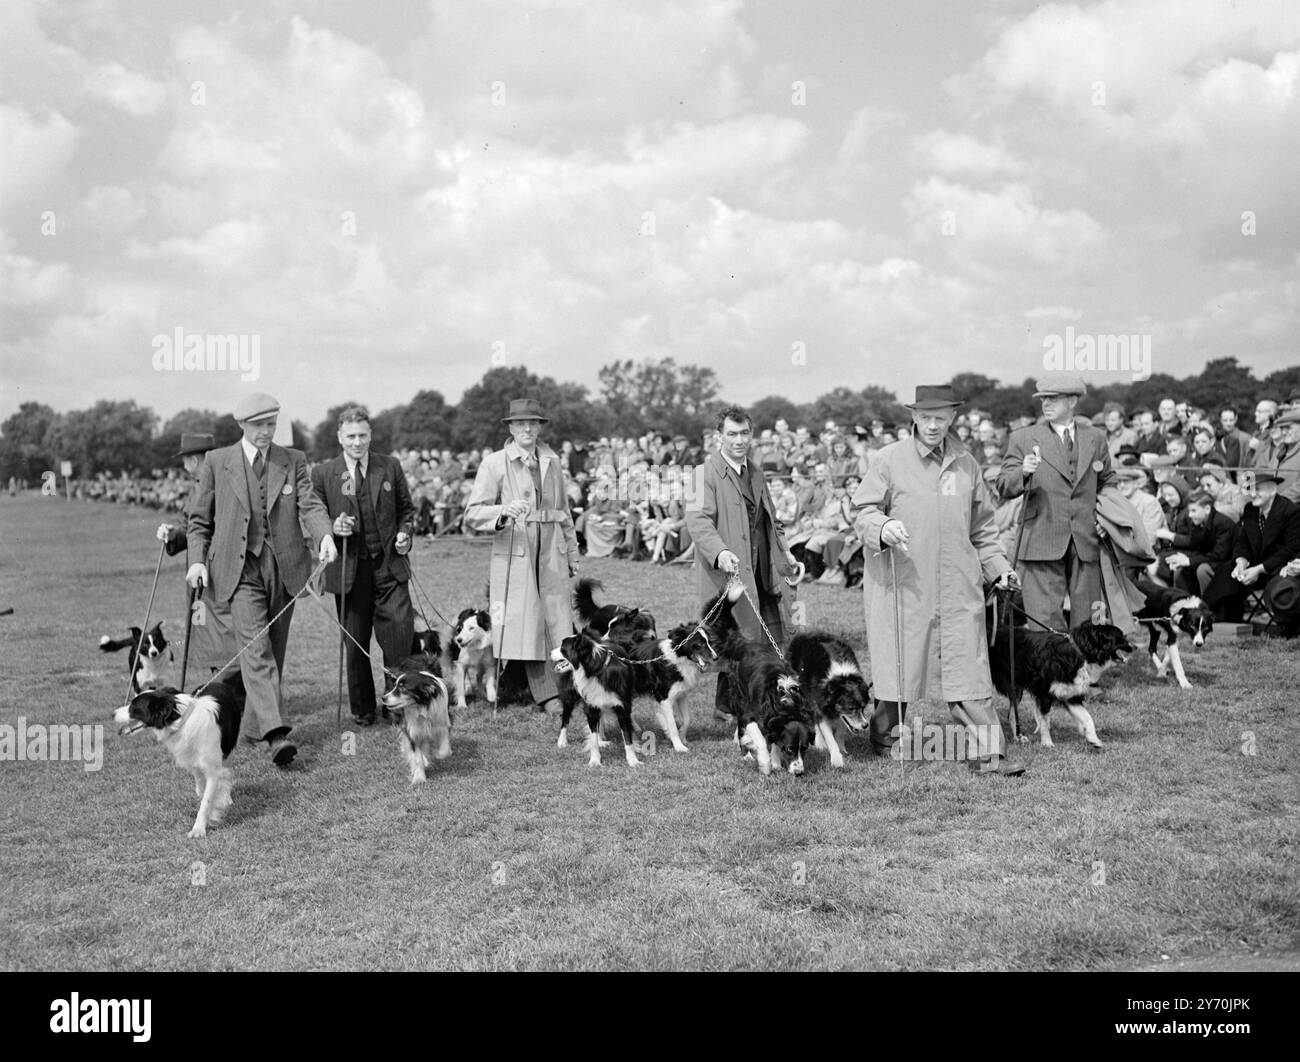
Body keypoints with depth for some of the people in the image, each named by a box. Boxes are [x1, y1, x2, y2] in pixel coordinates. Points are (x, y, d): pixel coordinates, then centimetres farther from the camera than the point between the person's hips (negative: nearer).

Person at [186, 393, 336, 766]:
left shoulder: (293, 461, 9)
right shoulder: (217, 462, 5)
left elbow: (310, 504, -4)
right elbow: (200, 519, 9)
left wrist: (325, 535, -24)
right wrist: (198, 560, -5)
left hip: (285, 567, 3)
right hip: (240, 568, -3)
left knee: (274, 649, 9)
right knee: (256, 648, -16)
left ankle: (256, 724, 23)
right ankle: (275, 732, -25)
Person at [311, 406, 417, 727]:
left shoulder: (390, 467, 7)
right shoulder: (323, 473, 2)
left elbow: (406, 508, 16)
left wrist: (405, 533, -2)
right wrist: (332, 528, -14)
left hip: (389, 566, 1)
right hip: (348, 568, 0)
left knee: (400, 631, -7)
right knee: (355, 644, 7)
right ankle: (362, 709, 22)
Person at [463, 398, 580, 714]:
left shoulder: (551, 461, 14)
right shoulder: (494, 463, 0)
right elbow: (472, 513, -6)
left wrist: (572, 553, 21)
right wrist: (503, 512, -24)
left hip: (551, 554, 4)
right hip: (514, 553, -4)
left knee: (557, 621, 0)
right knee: (526, 625, -4)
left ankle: (564, 687, 7)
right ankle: (547, 696, 2)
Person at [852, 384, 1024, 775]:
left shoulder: (966, 464, 11)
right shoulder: (889, 460, 0)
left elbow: (981, 525, 20)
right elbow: (863, 511, 1)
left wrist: (997, 565, 12)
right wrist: (882, 527, -20)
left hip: (958, 586, 3)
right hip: (903, 583, -2)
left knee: (969, 667, -1)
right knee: (899, 665, 4)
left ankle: (990, 752, 0)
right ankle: (885, 730, 27)